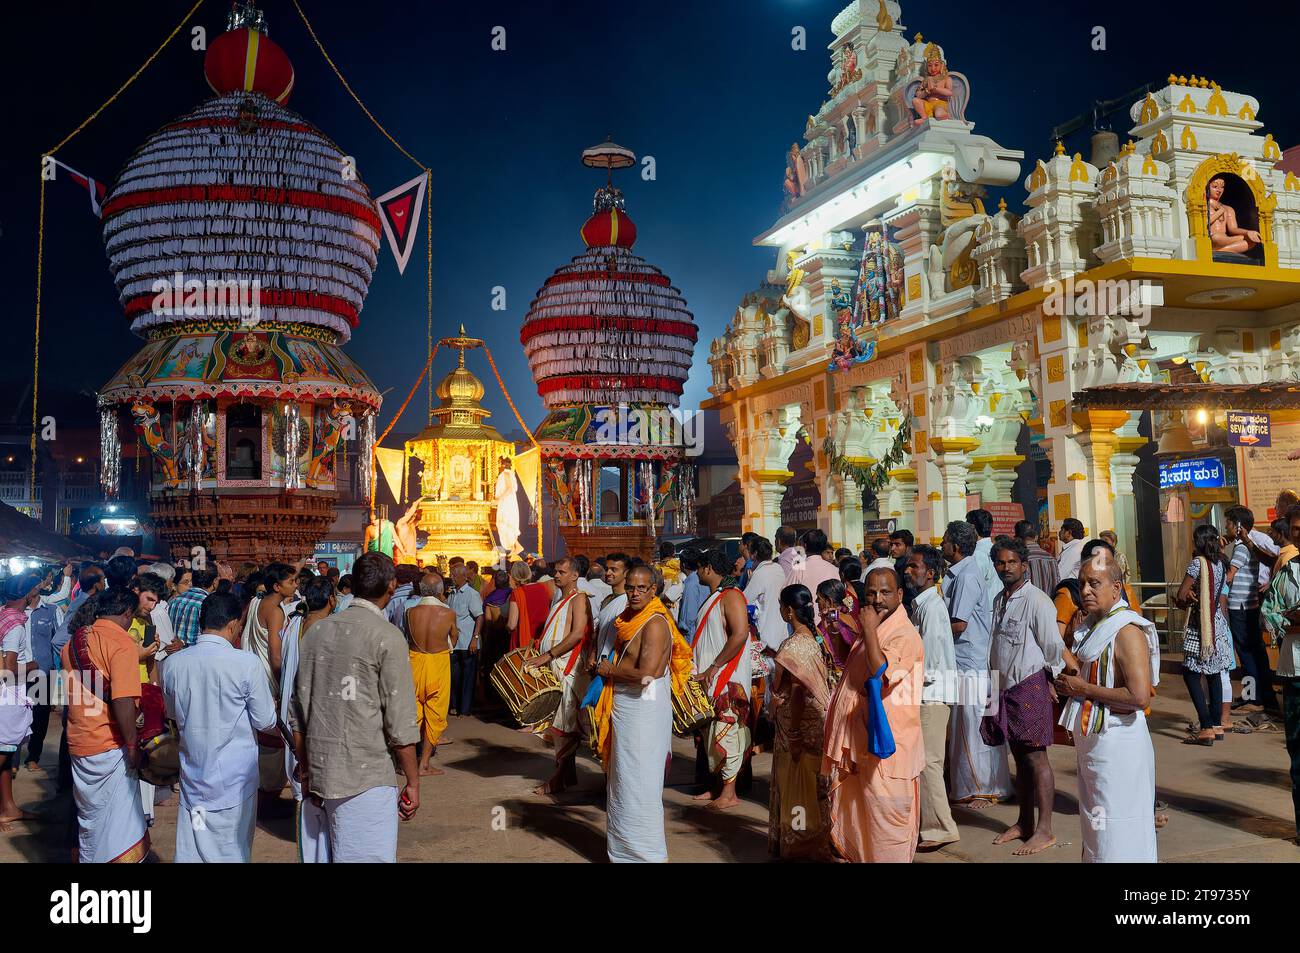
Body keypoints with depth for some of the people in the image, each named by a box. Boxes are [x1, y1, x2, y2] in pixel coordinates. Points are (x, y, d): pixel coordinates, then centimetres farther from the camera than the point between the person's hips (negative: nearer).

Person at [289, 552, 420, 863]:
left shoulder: (318, 631, 7)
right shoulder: (387, 637, -10)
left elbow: (298, 710, 10)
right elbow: (400, 721, -12)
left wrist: (304, 768, 20)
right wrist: (413, 782, -4)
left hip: (321, 769, 7)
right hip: (368, 775, -6)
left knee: (333, 853, 18)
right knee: (370, 856, 0)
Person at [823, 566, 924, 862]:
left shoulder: (905, 635, -14)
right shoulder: (873, 632, 15)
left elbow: (880, 673, -29)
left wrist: (869, 630, -23)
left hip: (884, 743, -9)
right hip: (860, 741, 9)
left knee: (885, 821, -1)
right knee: (857, 818, 16)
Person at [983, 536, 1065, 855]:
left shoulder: (1036, 600, -12)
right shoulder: (1000, 600, 13)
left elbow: (1053, 645, -9)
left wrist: (1052, 682, -4)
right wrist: (994, 681, 15)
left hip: (1030, 684, -8)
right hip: (1005, 686, 8)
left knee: (1035, 756, -4)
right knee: (1019, 756, 15)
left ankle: (1044, 830, 4)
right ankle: (1024, 823, 24)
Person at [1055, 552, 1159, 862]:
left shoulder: (1127, 631, -17)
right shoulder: (1092, 627, 11)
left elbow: (1139, 696, -27)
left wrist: (1083, 688, -18)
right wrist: (1069, 682, 6)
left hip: (1117, 745, -9)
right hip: (1091, 741, 10)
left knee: (1118, 839, -2)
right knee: (1095, 827, 19)